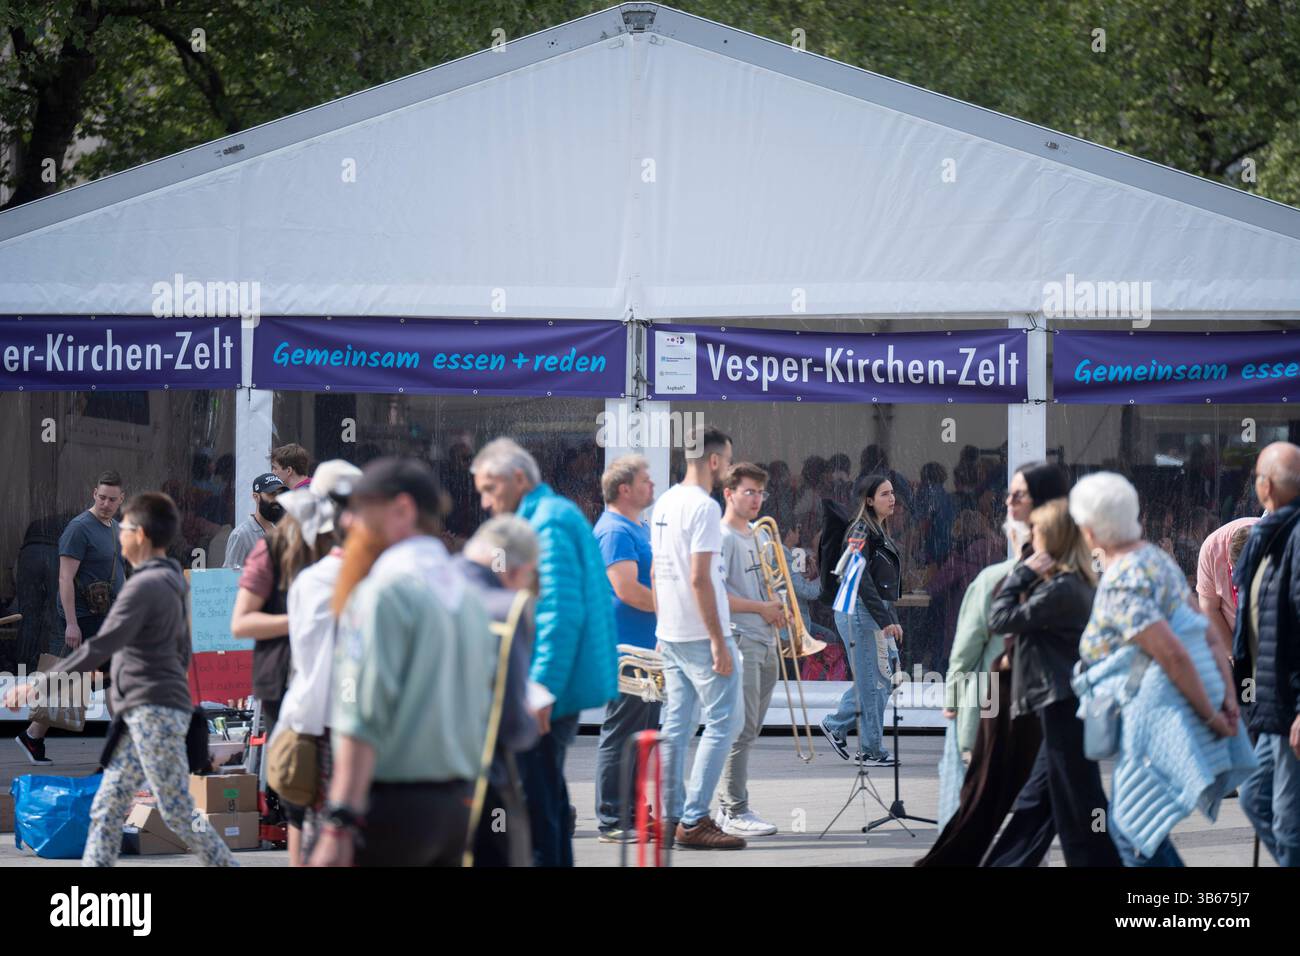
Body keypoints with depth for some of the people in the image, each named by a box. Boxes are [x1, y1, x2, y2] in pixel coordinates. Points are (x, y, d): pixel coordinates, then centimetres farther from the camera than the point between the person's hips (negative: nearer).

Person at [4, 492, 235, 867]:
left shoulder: (144, 586, -15)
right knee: (107, 809, 6)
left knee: (178, 813, -7)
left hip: (154, 714, -10)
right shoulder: (171, 583, 16)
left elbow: (101, 647, -22)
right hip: (142, 716, 10)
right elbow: (182, 652, 23)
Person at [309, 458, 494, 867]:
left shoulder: (384, 591, -10)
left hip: (392, 803, -8)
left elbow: (364, 715, -17)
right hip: (456, 804, 8)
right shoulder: (466, 594, 14)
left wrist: (341, 823, -20)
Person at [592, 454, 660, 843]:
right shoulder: (615, 531, -15)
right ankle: (612, 822, -4)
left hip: (646, 647, 10)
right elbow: (627, 590, -23)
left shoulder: (638, 529, 18)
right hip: (625, 647, -10)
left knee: (643, 733, 14)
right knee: (621, 733, -7)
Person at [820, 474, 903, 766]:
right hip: (859, 612, -10)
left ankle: (836, 725, 18)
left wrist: (892, 619, 20)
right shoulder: (862, 532, -13)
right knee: (872, 679, -5)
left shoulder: (879, 533, 17)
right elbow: (862, 580, -19)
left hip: (876, 614, 10)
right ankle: (871, 750, 2)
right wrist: (885, 620, -20)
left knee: (886, 673, 10)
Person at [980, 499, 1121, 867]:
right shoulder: (1080, 583, 11)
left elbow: (1001, 619, -13)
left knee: (1079, 811, -4)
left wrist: (1022, 574, -5)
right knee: (1033, 805, 16)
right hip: (1070, 702, 10)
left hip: (1064, 707, -10)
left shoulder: (1060, 587, -17)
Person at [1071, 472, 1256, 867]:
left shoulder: (1120, 585, -17)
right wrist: (1228, 696, 5)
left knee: (1133, 831, -3)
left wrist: (1210, 716, -15)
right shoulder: (1157, 559, 13)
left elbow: (1173, 654, -23)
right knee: (1126, 826, 18)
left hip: (1155, 715, -10)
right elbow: (1209, 636, 11)